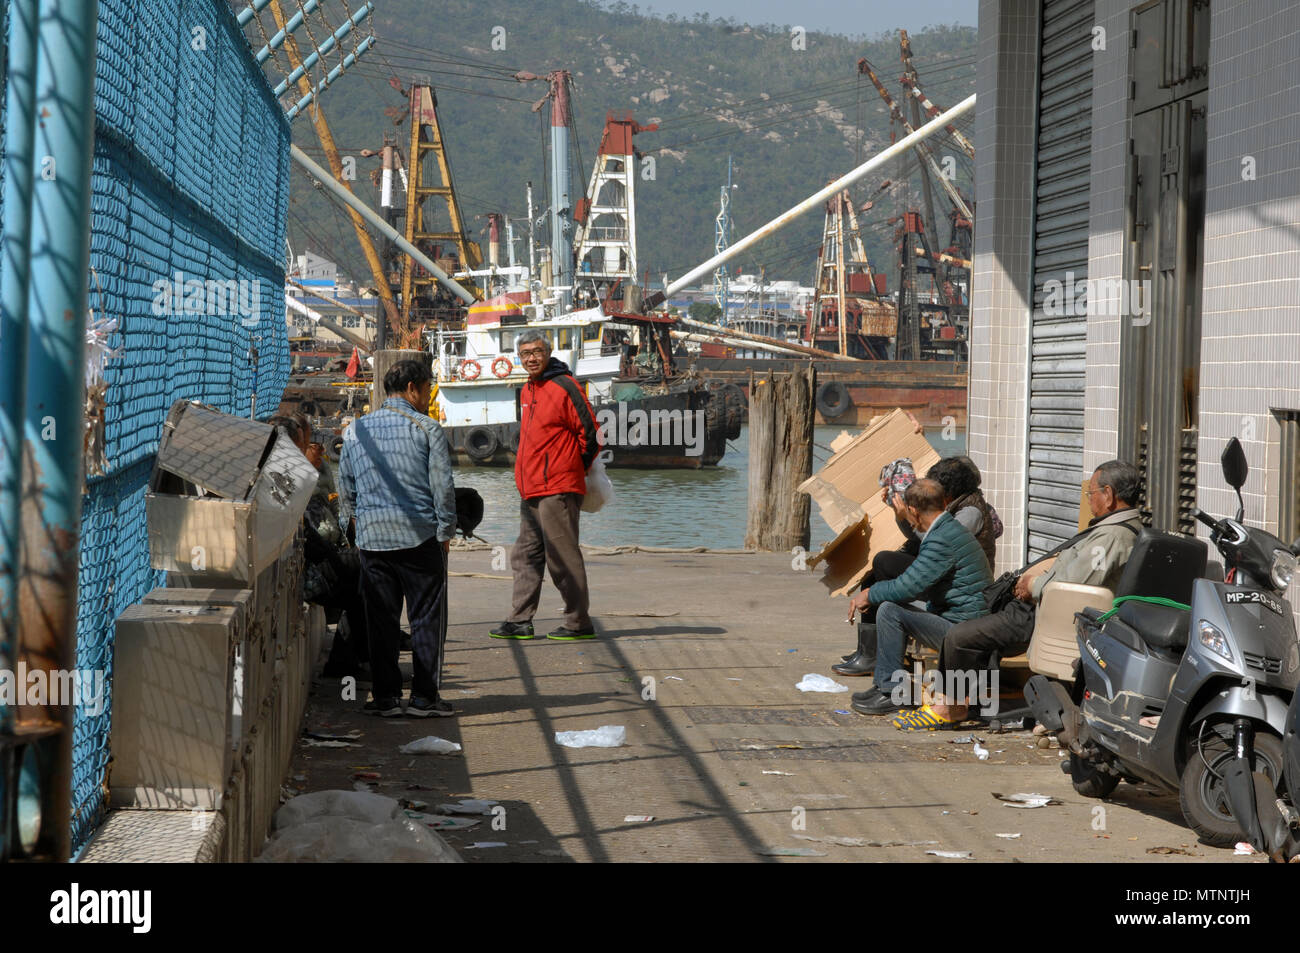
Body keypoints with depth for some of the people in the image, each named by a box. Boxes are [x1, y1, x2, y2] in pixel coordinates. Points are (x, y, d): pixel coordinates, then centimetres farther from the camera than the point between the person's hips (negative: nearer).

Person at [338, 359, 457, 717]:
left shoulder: (355, 431, 9)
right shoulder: (426, 428, -4)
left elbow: (346, 489, 15)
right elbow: (443, 485, -5)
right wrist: (445, 532, 3)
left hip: (372, 538, 4)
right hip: (420, 536, -4)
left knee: (381, 620, 9)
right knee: (426, 618, 3)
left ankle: (385, 695, 9)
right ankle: (423, 697, 3)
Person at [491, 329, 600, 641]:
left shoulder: (564, 387, -10)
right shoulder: (527, 391, 17)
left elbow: (590, 433, -12)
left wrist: (574, 469, -1)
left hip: (557, 490, -9)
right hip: (530, 491, 9)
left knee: (563, 557, -6)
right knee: (526, 556, 11)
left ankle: (579, 622, 0)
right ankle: (520, 621, 16)